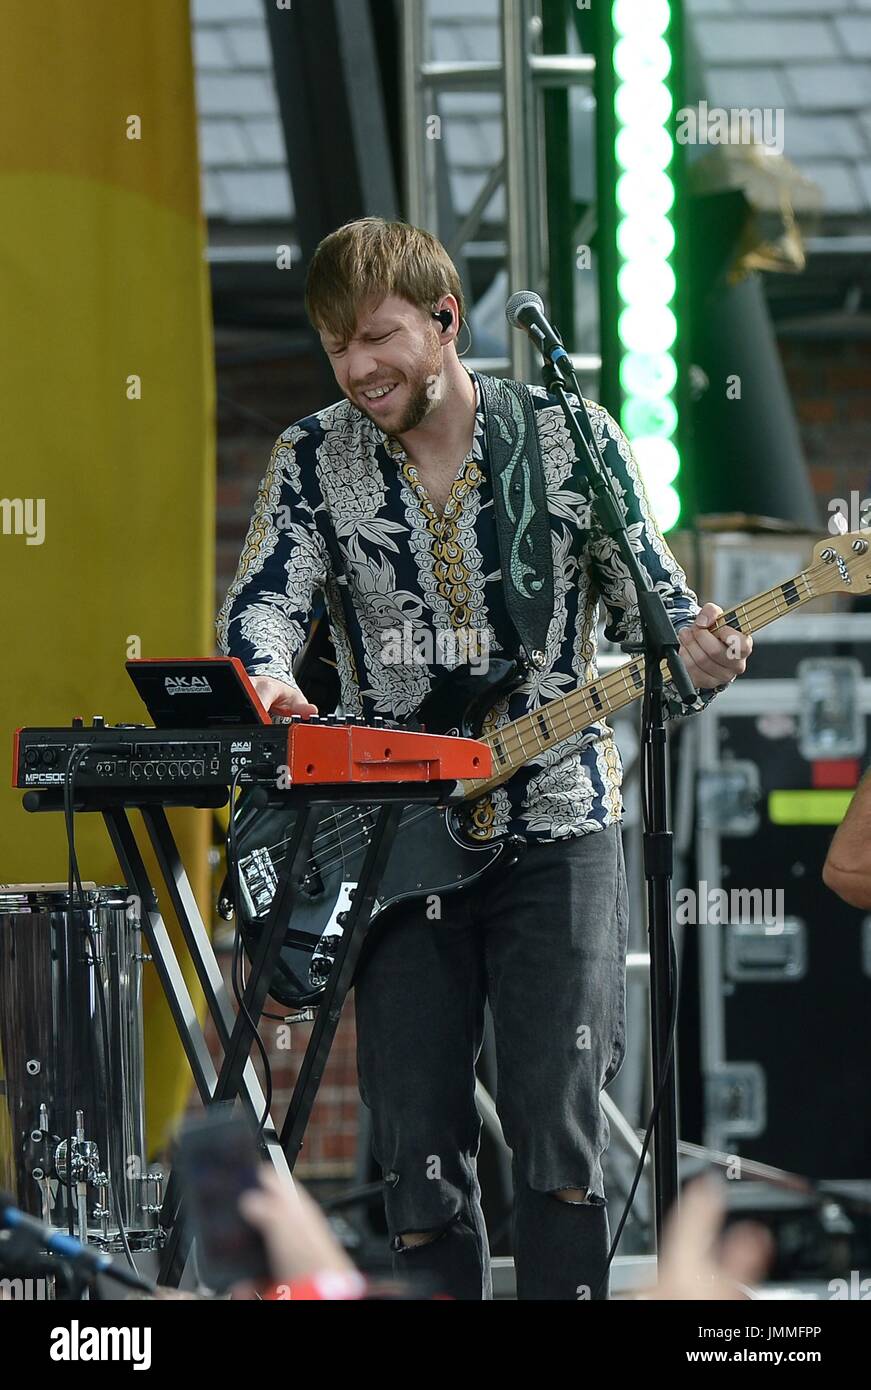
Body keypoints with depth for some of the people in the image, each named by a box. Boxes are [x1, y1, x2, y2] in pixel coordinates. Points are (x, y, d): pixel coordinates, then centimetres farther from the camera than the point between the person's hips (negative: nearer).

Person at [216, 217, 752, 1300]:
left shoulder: (571, 436, -1)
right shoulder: (314, 460, 3)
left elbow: (650, 600, 2)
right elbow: (262, 601, -8)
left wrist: (696, 655, -21)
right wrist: (265, 681, -31)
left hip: (555, 830, -2)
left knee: (558, 1126, -11)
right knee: (416, 1143, 1)